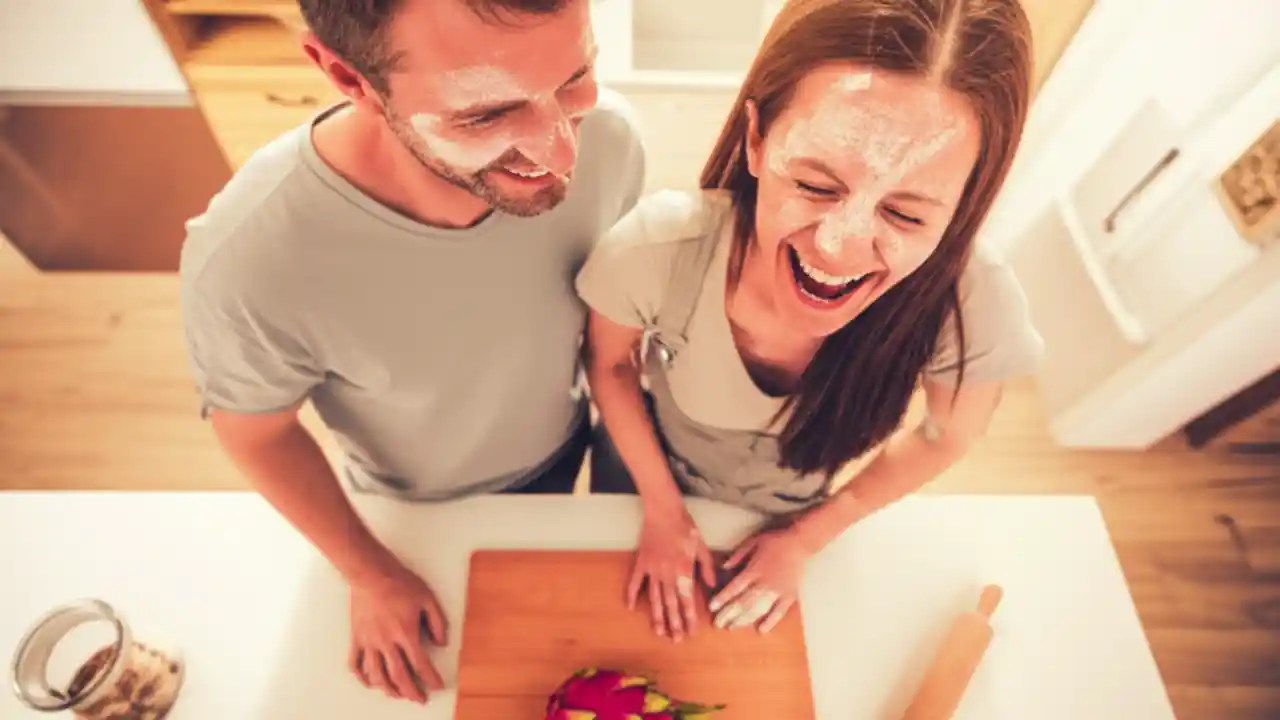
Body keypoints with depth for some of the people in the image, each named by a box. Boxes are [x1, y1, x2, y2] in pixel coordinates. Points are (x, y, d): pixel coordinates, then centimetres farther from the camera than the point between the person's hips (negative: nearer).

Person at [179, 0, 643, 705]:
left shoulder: (607, 137, -32)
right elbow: (256, 434, -19)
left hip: (560, 454, 2)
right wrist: (369, 574, -7)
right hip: (414, 510, -1)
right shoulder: (246, 262, -41)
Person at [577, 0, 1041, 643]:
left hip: (798, 516, 1)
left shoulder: (975, 307, -36)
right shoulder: (657, 251, -39)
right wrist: (662, 509, -8)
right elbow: (610, 364, -16)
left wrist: (806, 539, -6)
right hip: (649, 475, 0)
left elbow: (944, 438, -13)